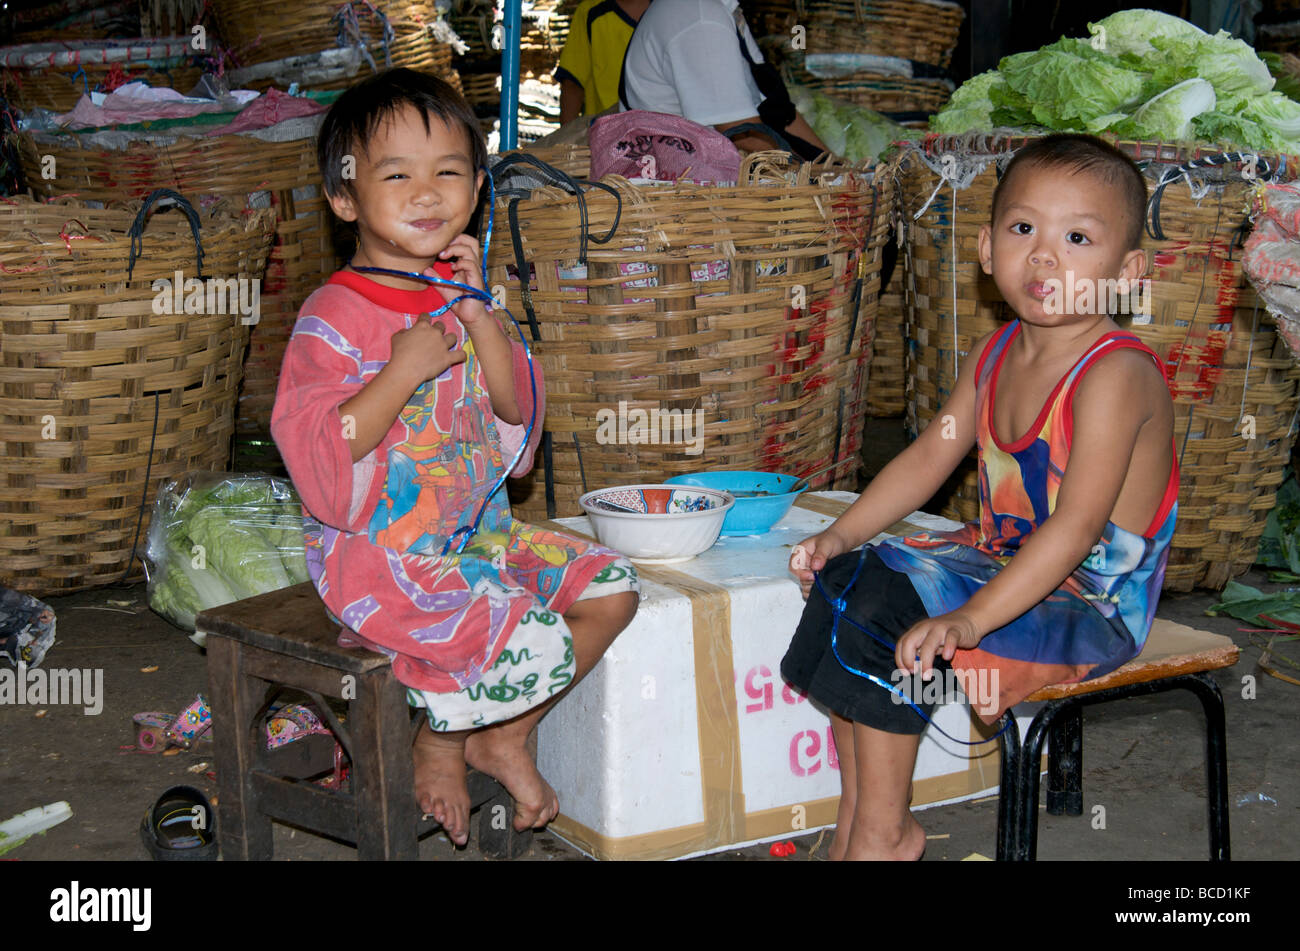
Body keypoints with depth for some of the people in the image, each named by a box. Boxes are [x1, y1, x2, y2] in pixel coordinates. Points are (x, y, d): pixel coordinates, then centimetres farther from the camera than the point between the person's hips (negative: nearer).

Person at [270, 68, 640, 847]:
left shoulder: (457, 294, 8)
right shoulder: (334, 320, -15)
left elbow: (518, 412, 3)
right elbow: (314, 455, -23)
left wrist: (478, 315, -10)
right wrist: (403, 373, -28)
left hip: (481, 529, 8)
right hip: (381, 556, -8)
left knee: (611, 587, 3)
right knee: (538, 650, -21)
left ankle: (506, 737, 16)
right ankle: (440, 743, 9)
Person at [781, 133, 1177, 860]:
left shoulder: (1116, 375, -23)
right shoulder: (996, 356, 4)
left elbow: (1077, 527, -29)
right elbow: (930, 457, 14)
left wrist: (970, 618, -35)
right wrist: (842, 535, 2)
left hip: (1091, 600, -9)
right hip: (1000, 556, 9)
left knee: (884, 619, -22)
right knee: (849, 581, -2)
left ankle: (884, 830, -3)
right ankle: (857, 813, 6)